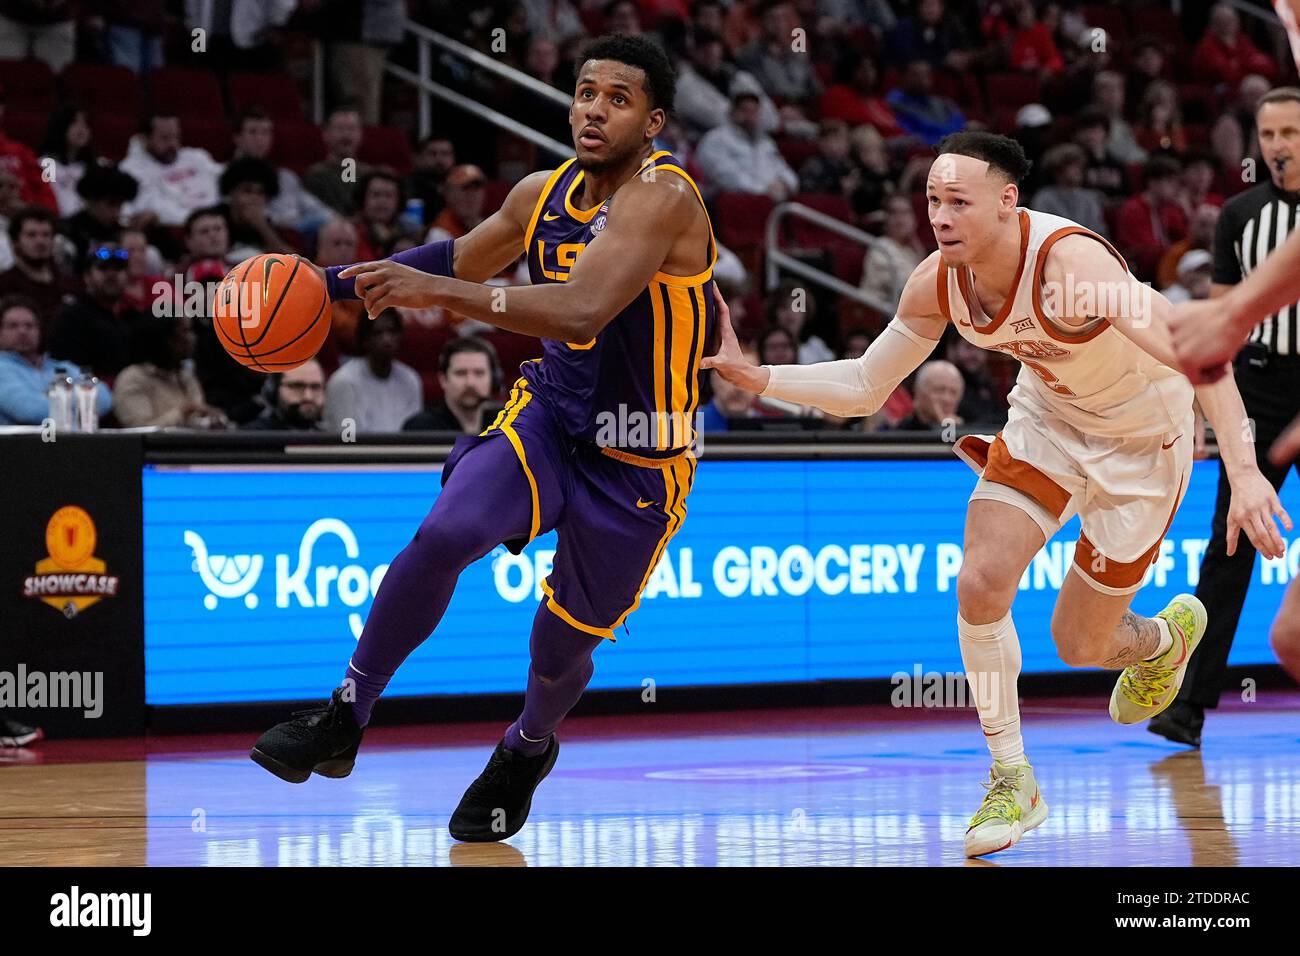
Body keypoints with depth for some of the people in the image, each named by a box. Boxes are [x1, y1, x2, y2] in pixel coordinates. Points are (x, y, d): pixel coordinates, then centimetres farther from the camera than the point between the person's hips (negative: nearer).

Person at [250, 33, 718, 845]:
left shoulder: (662, 197, -24)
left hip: (636, 465, -5)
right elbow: (465, 259, 20)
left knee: (560, 647, 8)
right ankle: (343, 723, -13)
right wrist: (336, 283, 13)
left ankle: (527, 751, 43)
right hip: (548, 417, 5)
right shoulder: (544, 195, 0)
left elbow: (582, 311, -38)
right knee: (445, 533, -23)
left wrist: (436, 291, -44)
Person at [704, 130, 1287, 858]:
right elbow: (863, 389, -4)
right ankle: (1013, 783, 0)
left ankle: (1169, 635, 42)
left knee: (1080, 646, 3)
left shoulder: (1069, 261, -37)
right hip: (1047, 418, 5)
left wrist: (1244, 472, -50)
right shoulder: (937, 284, -17)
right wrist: (753, 376, -17)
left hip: (1143, 437, -5)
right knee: (980, 585, -17)